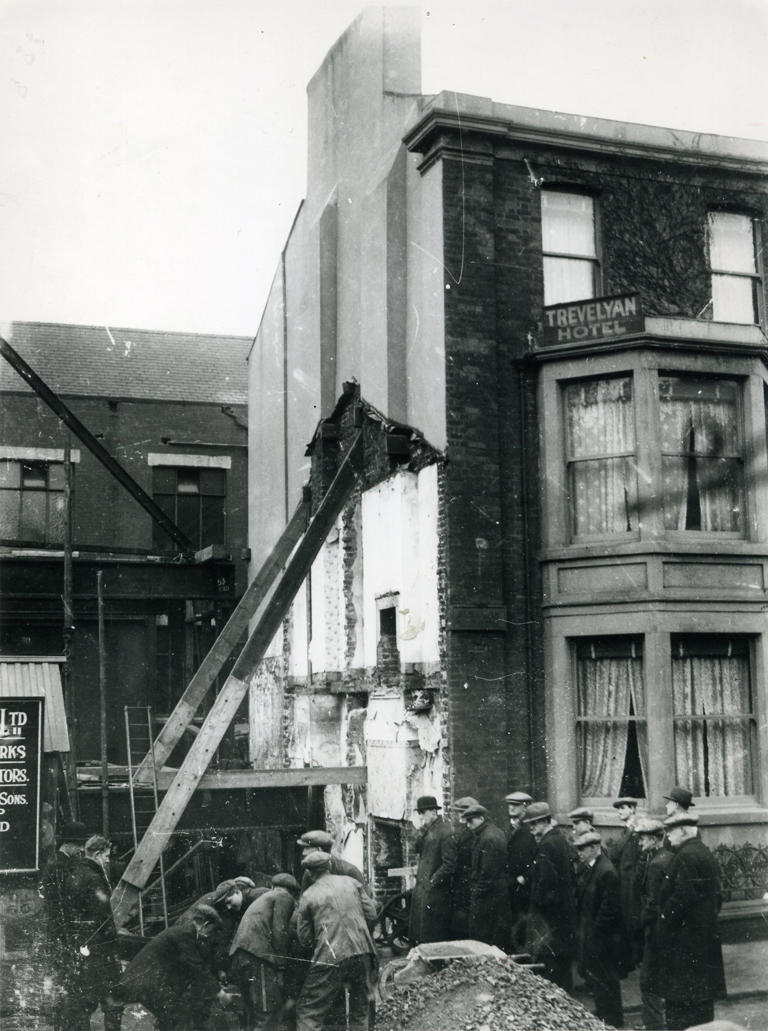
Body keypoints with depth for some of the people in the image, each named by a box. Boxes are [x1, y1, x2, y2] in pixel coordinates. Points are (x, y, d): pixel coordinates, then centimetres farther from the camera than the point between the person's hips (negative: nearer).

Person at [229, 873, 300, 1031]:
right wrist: (281, 967, -8)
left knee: (253, 1017, 12)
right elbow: (279, 931, -7)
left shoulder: (263, 898, 33)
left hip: (238, 956, 9)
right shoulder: (285, 897, 7)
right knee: (268, 1016, -11)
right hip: (257, 957, -9)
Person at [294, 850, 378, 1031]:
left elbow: (305, 938, 6)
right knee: (360, 1011, 18)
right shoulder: (351, 882, 11)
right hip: (363, 953, 3)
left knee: (308, 1011, 4)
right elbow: (371, 915, 10)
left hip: (331, 958, -3)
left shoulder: (308, 895, 4)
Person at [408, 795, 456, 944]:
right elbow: (418, 849, 5)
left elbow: (449, 864, -16)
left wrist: (433, 881, -15)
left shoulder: (445, 831, -13)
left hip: (435, 890, -8)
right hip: (421, 886, 8)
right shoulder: (427, 830, 13)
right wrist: (422, 831, -8)